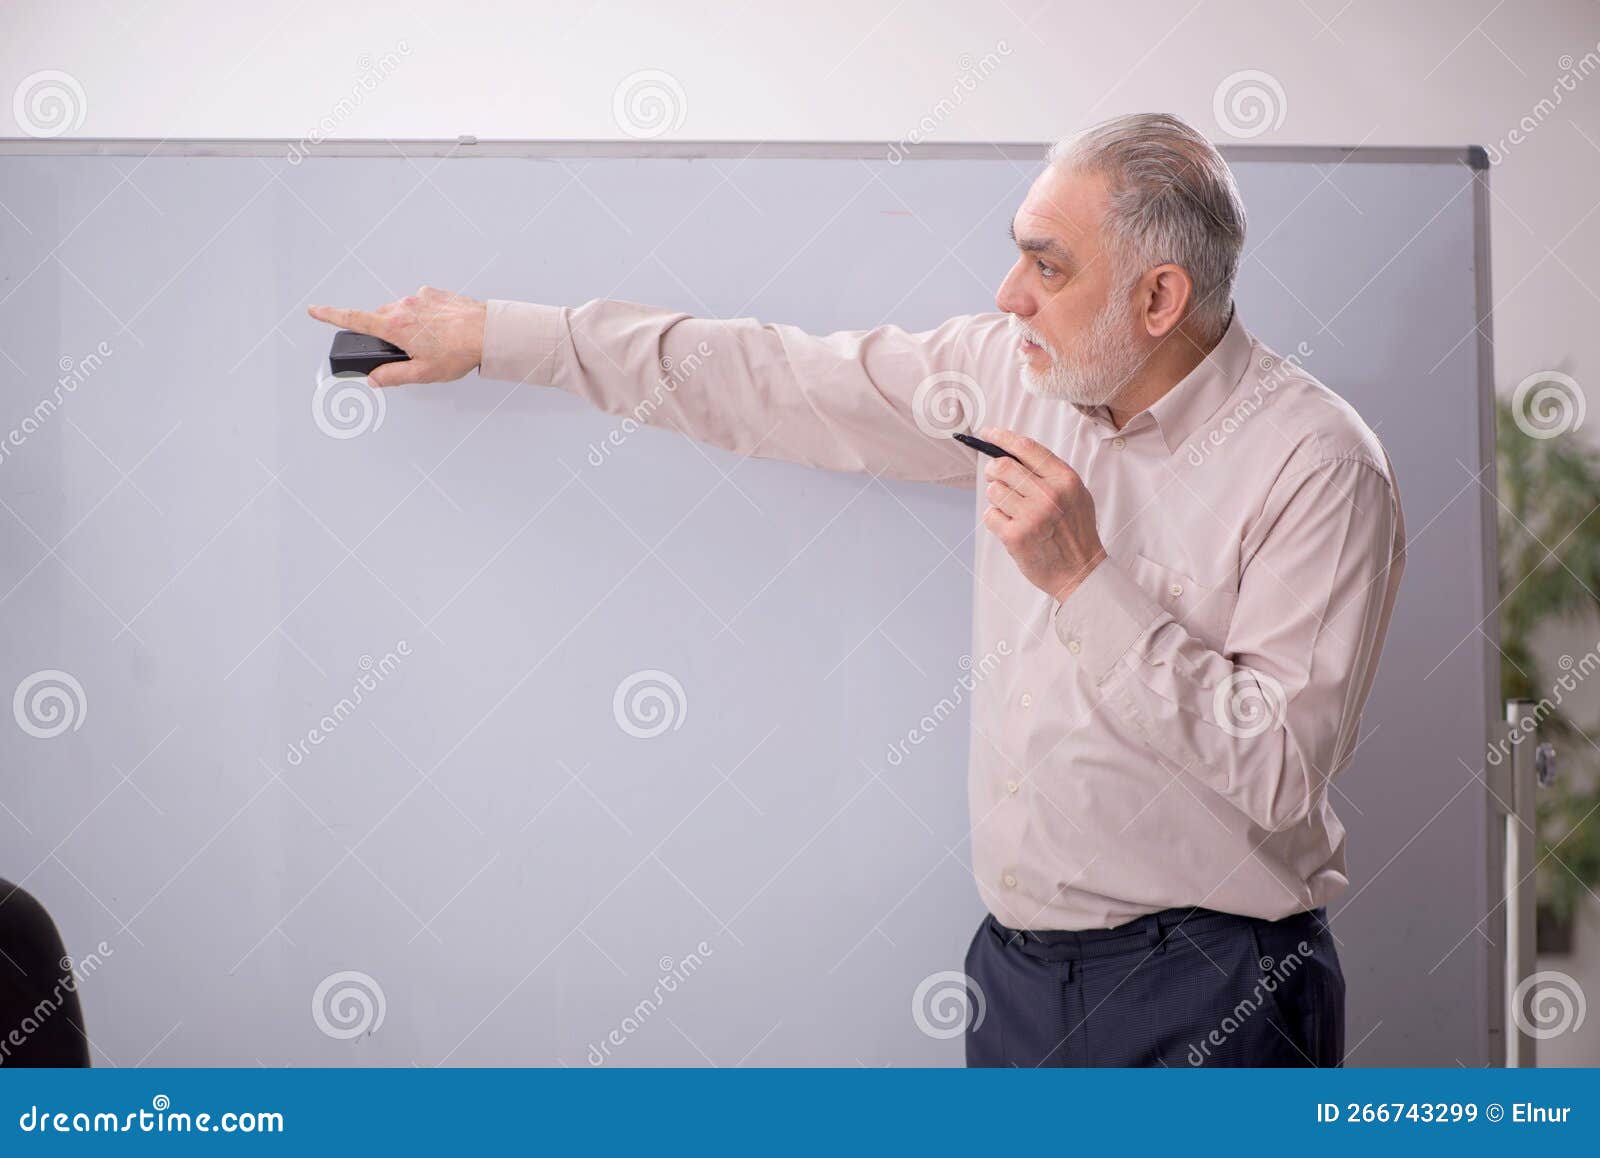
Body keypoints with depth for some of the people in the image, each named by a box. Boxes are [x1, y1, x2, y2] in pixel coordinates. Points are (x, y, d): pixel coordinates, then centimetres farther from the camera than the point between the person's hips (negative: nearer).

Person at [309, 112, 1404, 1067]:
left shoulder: (1315, 465, -15)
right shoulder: (1021, 371, 3)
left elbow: (1280, 770, -20)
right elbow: (778, 381, 10)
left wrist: (1086, 578, -21)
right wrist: (494, 333, 12)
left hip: (1202, 1002, -6)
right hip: (1020, 965, 6)